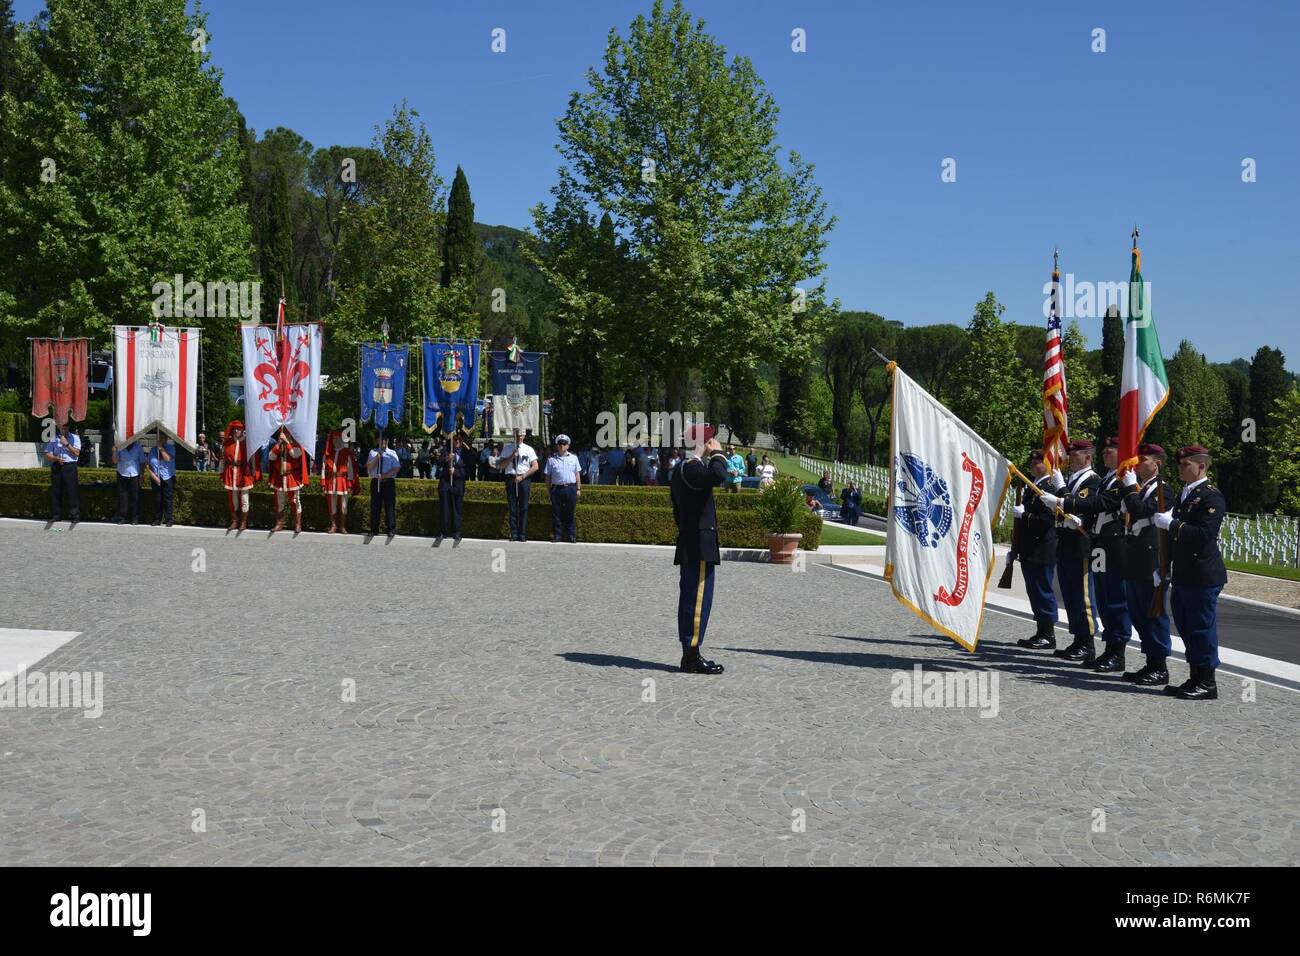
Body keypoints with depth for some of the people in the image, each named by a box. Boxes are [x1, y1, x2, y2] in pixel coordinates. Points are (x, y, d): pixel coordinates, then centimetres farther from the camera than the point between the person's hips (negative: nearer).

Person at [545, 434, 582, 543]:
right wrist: (549, 490, 5)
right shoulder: (551, 459, 7)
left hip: (571, 488, 0)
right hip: (557, 488, 0)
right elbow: (548, 476, 9)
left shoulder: (573, 458, 10)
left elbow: (577, 474, 13)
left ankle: (571, 536, 7)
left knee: (571, 514, 2)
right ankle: (556, 535, 8)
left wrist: (578, 489, 8)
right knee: (556, 514, 1)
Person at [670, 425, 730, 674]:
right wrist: (718, 453, -18)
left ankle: (689, 654, 16)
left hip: (688, 547, 10)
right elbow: (718, 477, -36)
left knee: (690, 599, 12)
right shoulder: (692, 468, -15)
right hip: (700, 547, -10)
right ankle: (692, 656, -6)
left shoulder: (679, 470, 17)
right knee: (698, 600, -7)